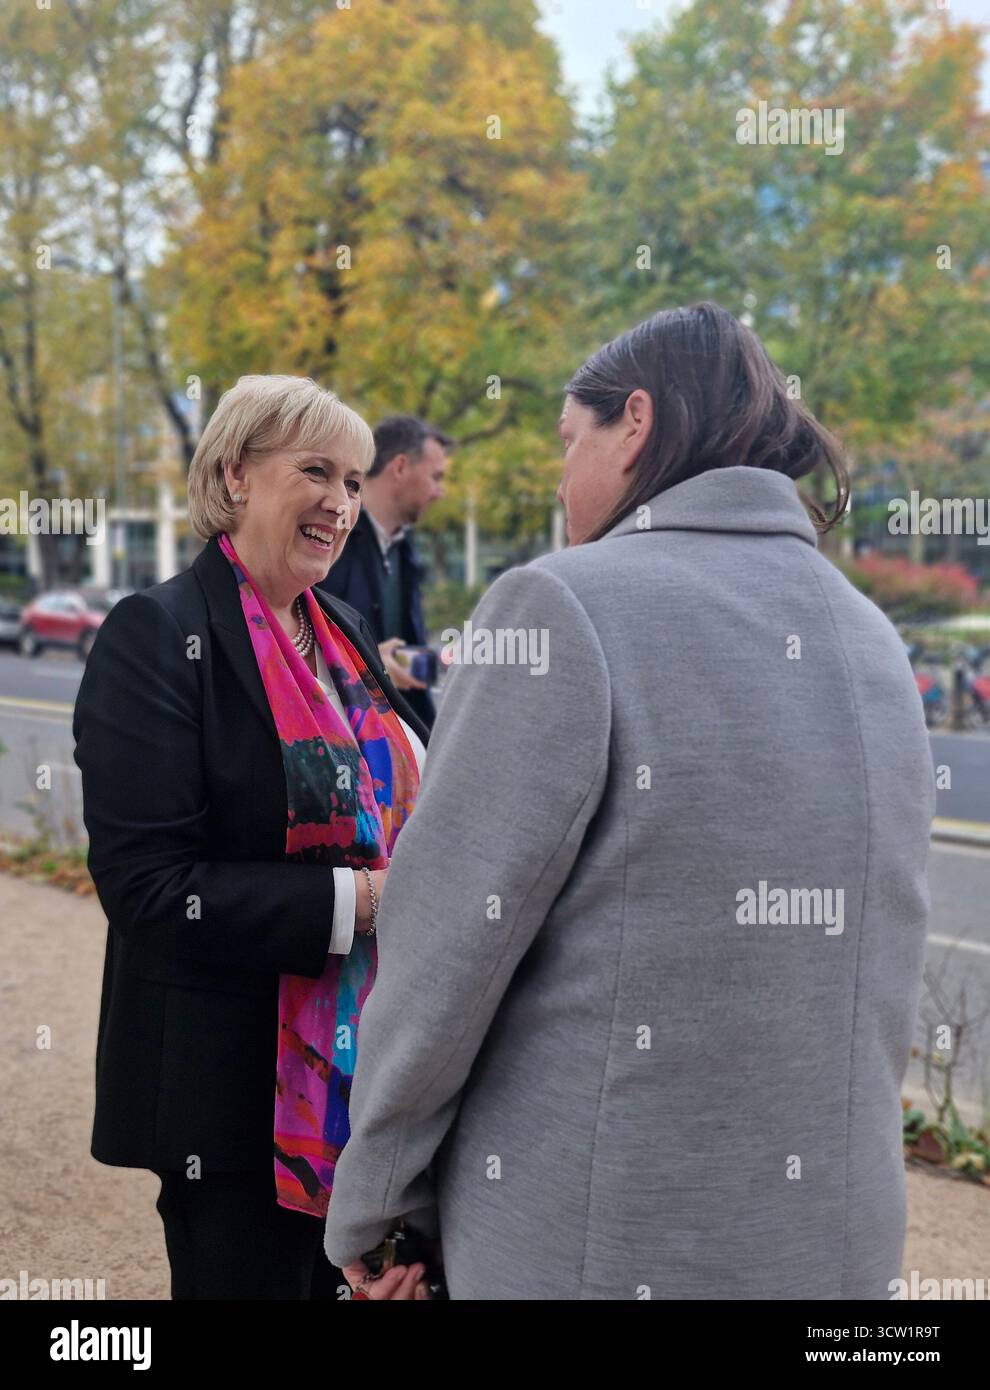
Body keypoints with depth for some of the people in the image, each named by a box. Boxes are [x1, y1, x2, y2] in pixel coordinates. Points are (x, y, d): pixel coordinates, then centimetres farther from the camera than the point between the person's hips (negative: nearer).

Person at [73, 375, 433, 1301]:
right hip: (240, 1090, -7)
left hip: (361, 1067, 7)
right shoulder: (159, 634, -14)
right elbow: (148, 886, -20)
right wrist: (359, 901, -23)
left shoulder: (344, 633, 10)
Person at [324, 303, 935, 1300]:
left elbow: (444, 952, -14)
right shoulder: (871, 642, 6)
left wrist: (370, 1205, -3)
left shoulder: (561, 607, -15)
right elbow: (875, 954, 10)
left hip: (594, 1236, -6)